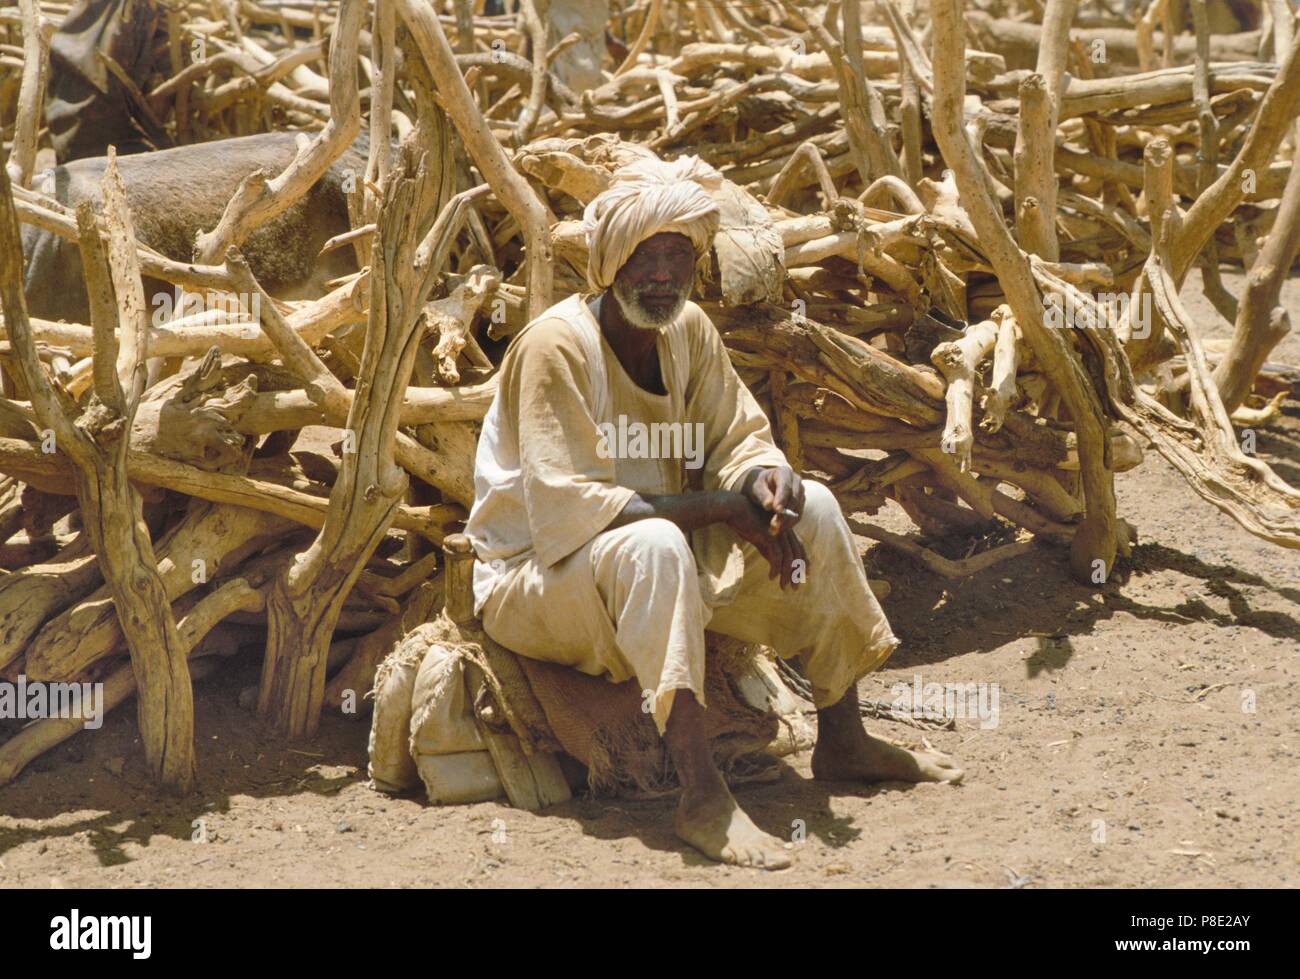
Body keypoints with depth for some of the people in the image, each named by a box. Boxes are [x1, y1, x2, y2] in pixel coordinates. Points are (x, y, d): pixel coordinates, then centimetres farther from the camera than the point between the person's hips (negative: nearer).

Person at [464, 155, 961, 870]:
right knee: (655, 547, -38)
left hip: (655, 564, 7)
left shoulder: (689, 329, 0)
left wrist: (766, 476, -22)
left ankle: (842, 740, 1)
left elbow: (738, 439, 4)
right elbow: (567, 513, -28)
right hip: (535, 576, -7)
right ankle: (702, 796, -41)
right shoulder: (556, 345, -22)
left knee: (812, 509, -8)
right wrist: (725, 507, -27)